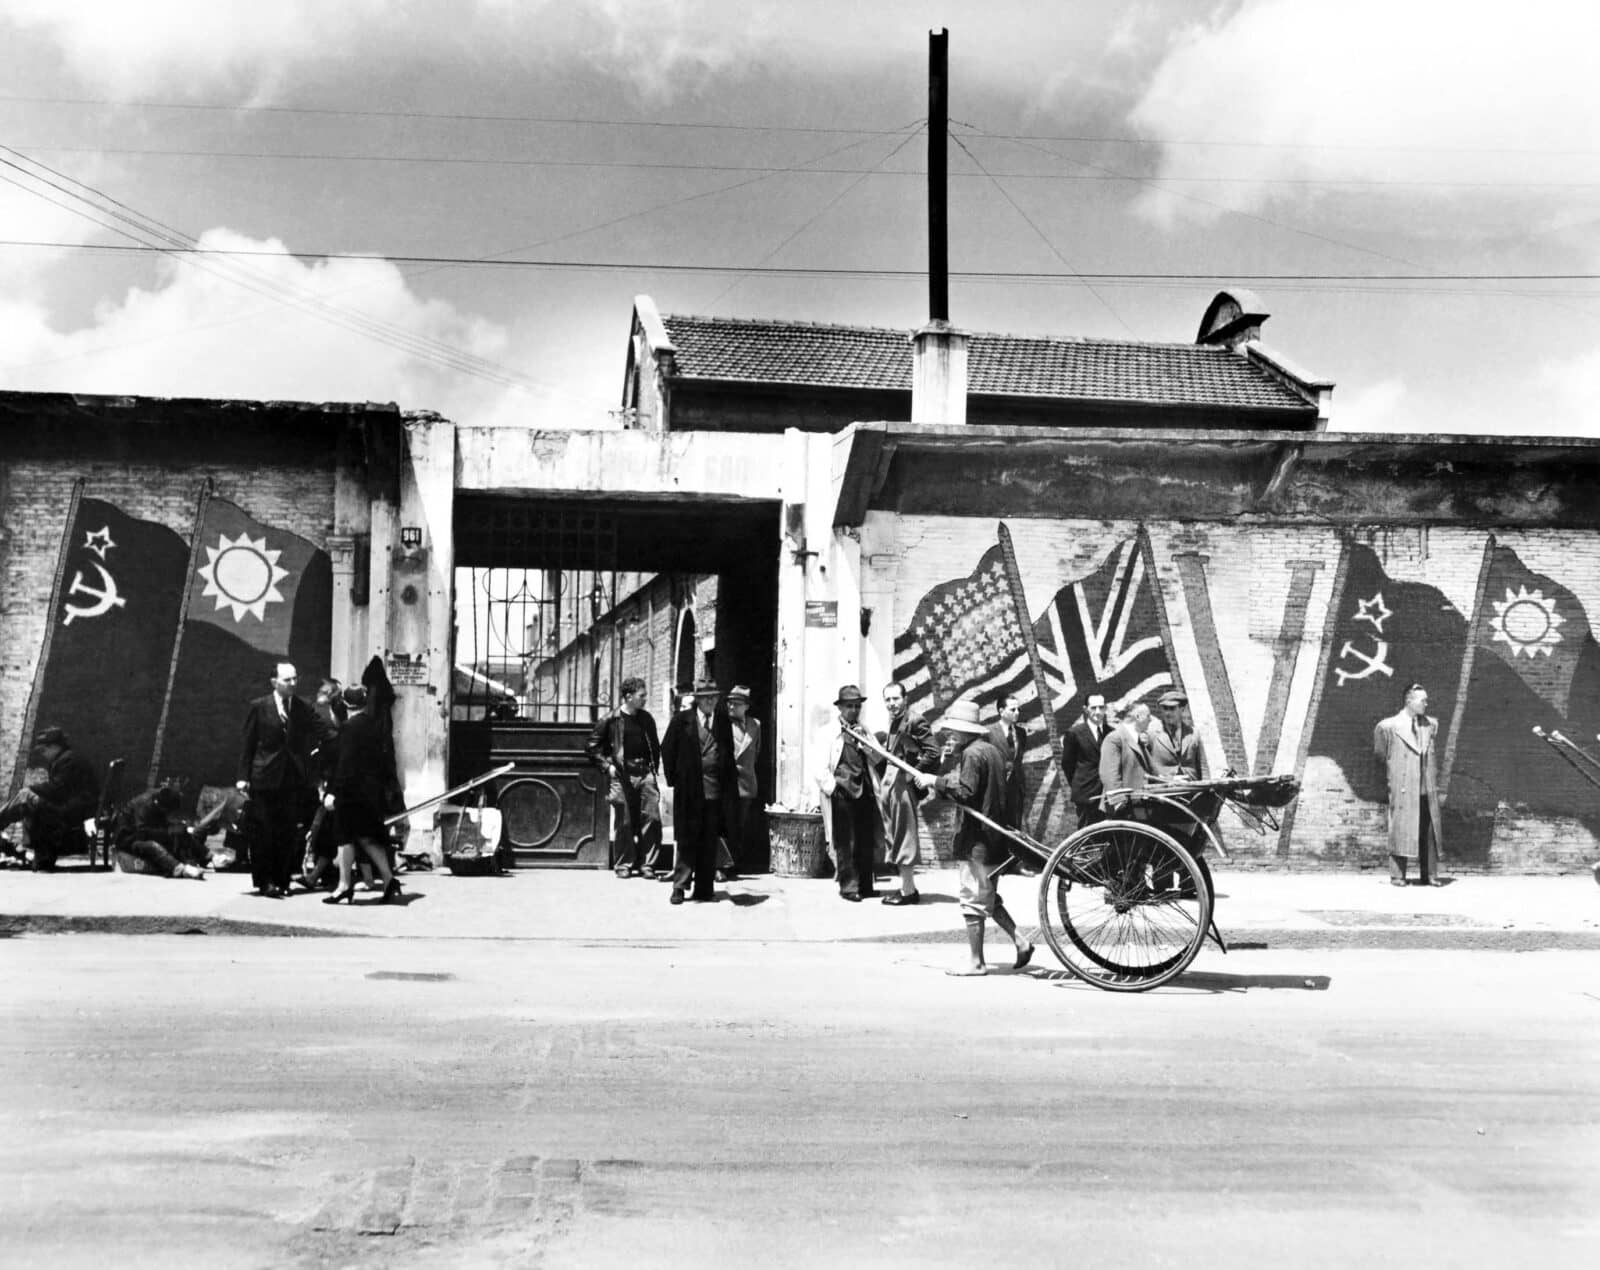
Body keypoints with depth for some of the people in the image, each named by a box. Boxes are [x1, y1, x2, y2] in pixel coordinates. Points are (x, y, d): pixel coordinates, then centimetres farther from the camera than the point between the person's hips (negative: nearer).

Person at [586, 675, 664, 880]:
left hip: (645, 774, 3)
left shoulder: (647, 718, 10)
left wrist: (654, 767, 12)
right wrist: (607, 765, -3)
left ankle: (648, 864, 2)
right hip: (622, 776, -3)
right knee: (624, 823, 1)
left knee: (652, 818, -6)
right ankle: (623, 865, 12)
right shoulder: (611, 720, -2)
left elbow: (655, 745, 23)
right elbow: (591, 747, 3)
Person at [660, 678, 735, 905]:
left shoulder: (723, 720, 10)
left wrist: (730, 783, 7)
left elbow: (728, 752, 15)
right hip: (688, 790, -2)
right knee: (687, 840, 0)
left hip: (715, 791, 3)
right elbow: (667, 749, 6)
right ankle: (680, 887, 6)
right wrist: (672, 779, 3)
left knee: (710, 843, 5)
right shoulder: (682, 720, 1)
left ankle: (705, 889, 12)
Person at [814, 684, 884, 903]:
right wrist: (834, 788, -9)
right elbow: (821, 770, -3)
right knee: (845, 843, -4)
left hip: (864, 793, 4)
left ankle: (865, 886, 14)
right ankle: (848, 886, 3)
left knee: (867, 843, 5)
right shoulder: (829, 734, 3)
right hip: (841, 795, -4)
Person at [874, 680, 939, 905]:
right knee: (893, 835, 13)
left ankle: (908, 891, 3)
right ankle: (907, 886, 21)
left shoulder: (914, 721, -11)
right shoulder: (893, 722, 16)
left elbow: (933, 753, -16)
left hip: (903, 783, -9)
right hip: (889, 782, 9)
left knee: (904, 836, -4)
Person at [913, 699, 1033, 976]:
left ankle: (975, 961, 4)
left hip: (976, 839, -10)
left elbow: (964, 791, -24)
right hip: (994, 838, 10)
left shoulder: (973, 753, -16)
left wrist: (935, 781, -16)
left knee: (973, 899, -2)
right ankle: (1020, 941, 16)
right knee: (989, 898, 19)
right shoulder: (991, 748, 14)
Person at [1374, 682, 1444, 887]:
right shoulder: (1389, 726, -4)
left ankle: (1429, 875, 11)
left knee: (1429, 832, 5)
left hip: (1427, 790, 4)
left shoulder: (1431, 726, 10)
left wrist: (1435, 784, 17)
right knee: (1400, 831, -2)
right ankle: (1397, 875, 4)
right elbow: (1380, 752, 11)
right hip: (1403, 789, -4)